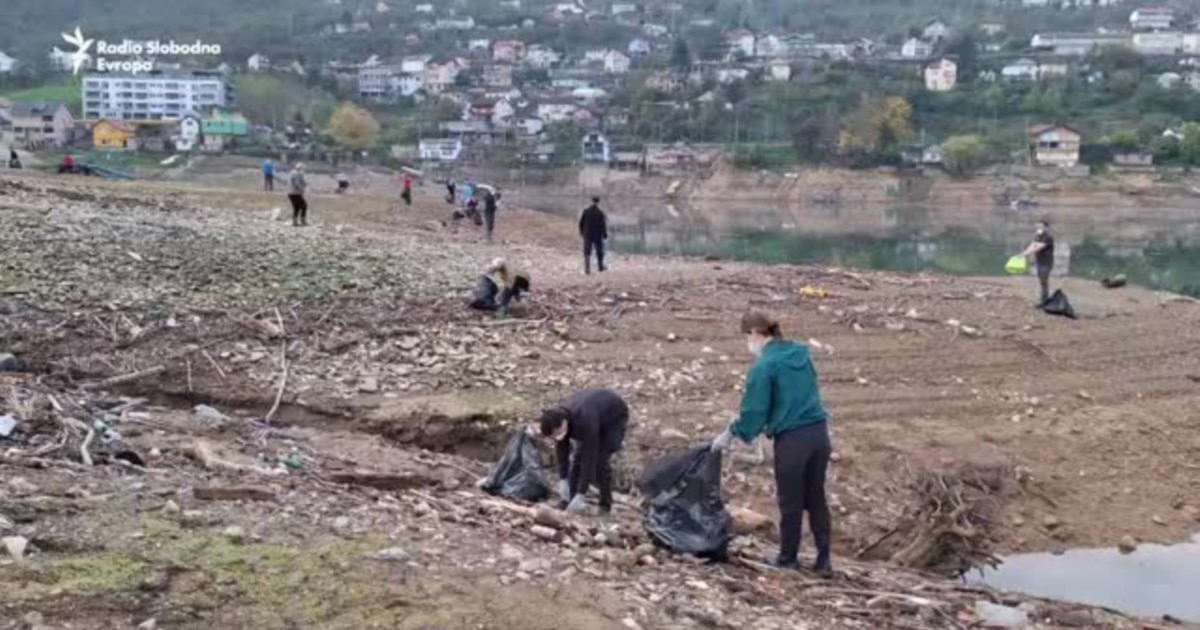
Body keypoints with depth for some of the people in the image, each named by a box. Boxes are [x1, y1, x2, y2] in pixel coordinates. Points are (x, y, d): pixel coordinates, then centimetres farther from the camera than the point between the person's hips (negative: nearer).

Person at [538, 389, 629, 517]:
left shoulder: (585, 421, -45)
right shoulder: (558, 417, -25)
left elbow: (589, 458, -43)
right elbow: (562, 449, -11)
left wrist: (580, 495, -43)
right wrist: (563, 479, -16)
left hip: (615, 417, -6)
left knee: (600, 461, -19)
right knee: (578, 459, -6)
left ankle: (605, 506, -5)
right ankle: (572, 502, 2)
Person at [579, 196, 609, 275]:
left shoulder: (586, 211, -3)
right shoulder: (600, 212, -11)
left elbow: (581, 223, 3)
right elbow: (603, 224, -10)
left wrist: (582, 232, 16)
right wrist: (605, 234, 0)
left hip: (587, 235, 1)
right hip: (597, 235, -1)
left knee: (587, 252, 2)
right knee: (599, 252, 16)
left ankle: (587, 269, -7)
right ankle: (600, 267, 27)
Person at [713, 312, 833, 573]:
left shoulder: (764, 366, -12)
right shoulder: (801, 354, 10)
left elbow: (754, 410, -9)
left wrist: (729, 434, 5)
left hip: (792, 439, -6)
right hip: (819, 433, 6)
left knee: (790, 502, 9)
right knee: (816, 498, 16)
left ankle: (788, 558, 23)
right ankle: (824, 558, 19)